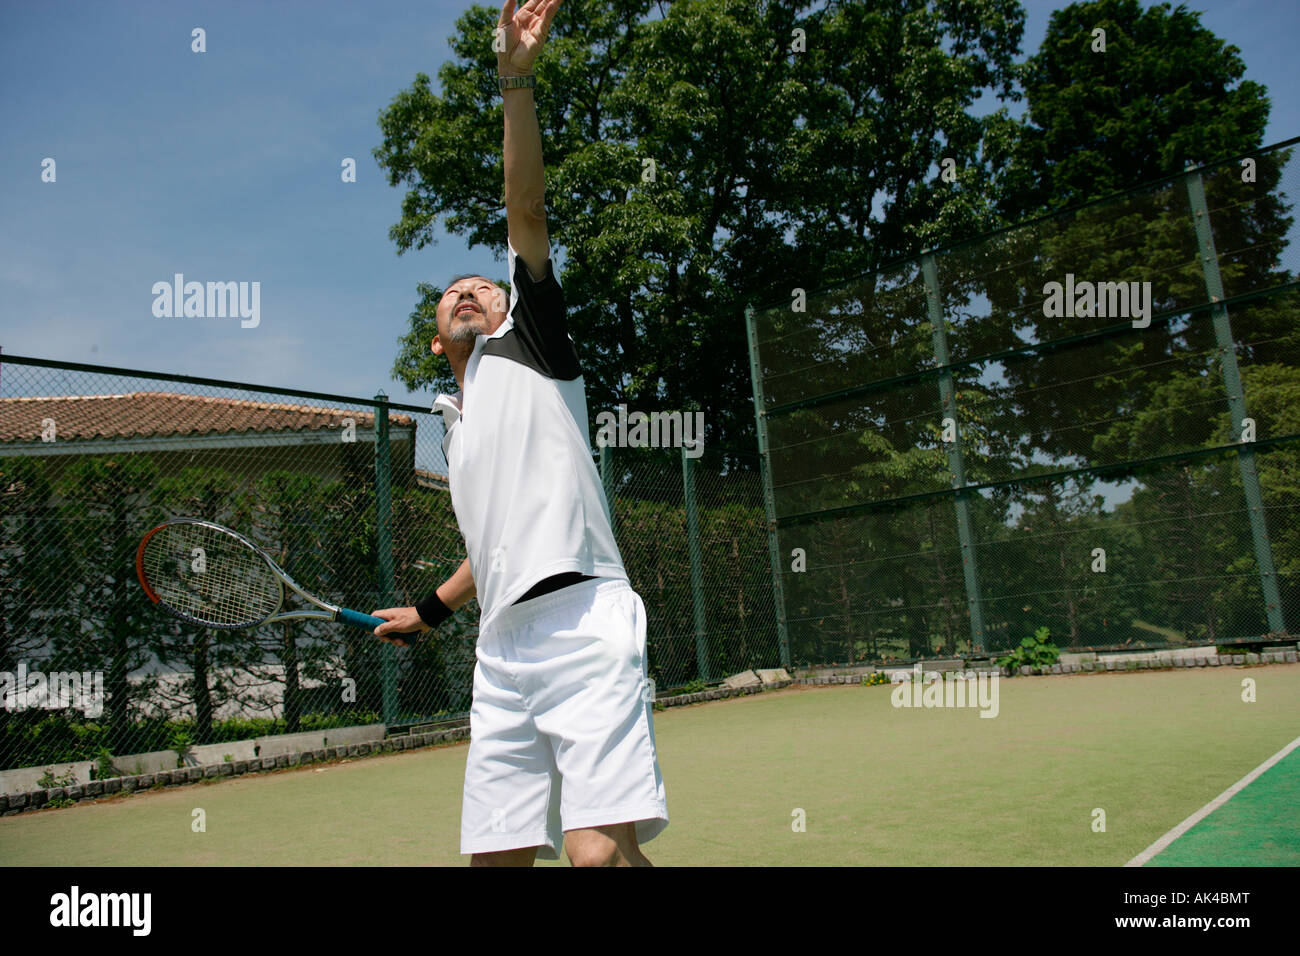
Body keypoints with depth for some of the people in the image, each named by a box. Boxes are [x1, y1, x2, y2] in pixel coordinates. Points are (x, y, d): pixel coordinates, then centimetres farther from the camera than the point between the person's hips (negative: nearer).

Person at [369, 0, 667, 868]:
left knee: (600, 851, -18)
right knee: (496, 856, 4)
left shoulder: (527, 347, 11)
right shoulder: (456, 424, 27)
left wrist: (516, 80, -9)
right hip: (501, 650, 7)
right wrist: (431, 610, 42)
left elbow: (527, 212, -1)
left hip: (583, 626, -7)